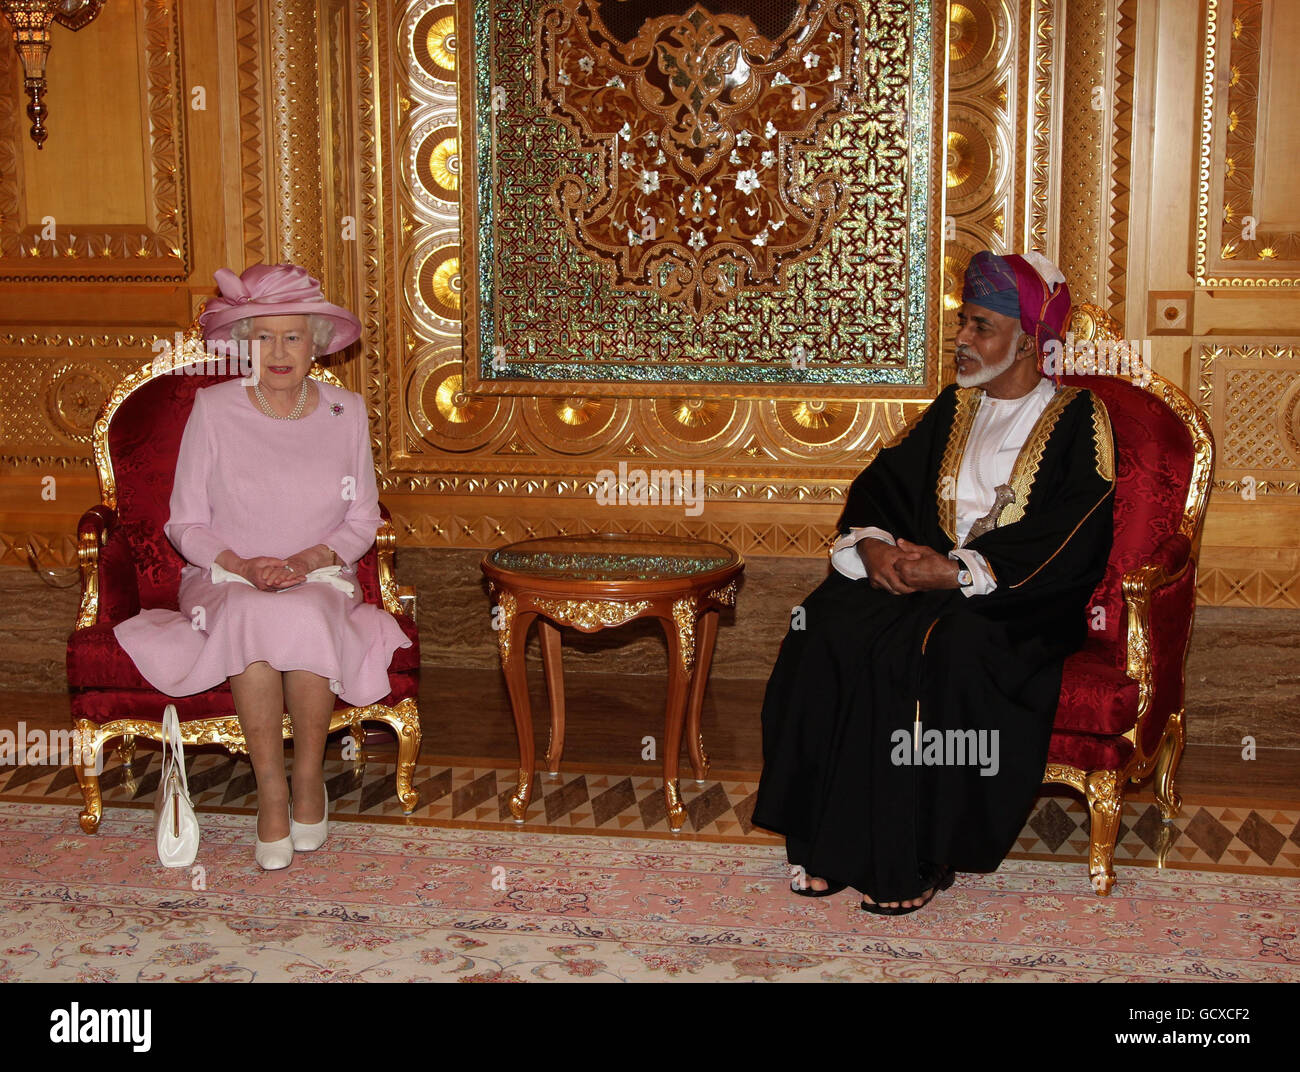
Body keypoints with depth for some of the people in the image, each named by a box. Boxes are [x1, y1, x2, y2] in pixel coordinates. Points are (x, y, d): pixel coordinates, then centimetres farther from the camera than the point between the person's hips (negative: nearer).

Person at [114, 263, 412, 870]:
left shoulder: (346, 413, 4)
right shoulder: (213, 410, 0)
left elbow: (363, 521, 8)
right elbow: (186, 524, 2)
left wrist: (308, 560, -11)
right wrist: (244, 566, -16)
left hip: (320, 578, 1)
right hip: (227, 579, -1)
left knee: (305, 621, -35)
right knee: (253, 619, -36)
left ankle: (309, 777, -15)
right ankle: (272, 797, -26)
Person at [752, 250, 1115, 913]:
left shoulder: (1078, 422, -1)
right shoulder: (956, 406, 18)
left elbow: (1067, 544, -12)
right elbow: (884, 480, 15)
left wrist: (957, 572, -19)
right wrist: (872, 542, -8)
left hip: (1023, 604, -5)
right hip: (925, 576, 6)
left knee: (941, 653, -36)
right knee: (829, 628, -23)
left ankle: (917, 859, -22)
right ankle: (829, 841, -19)